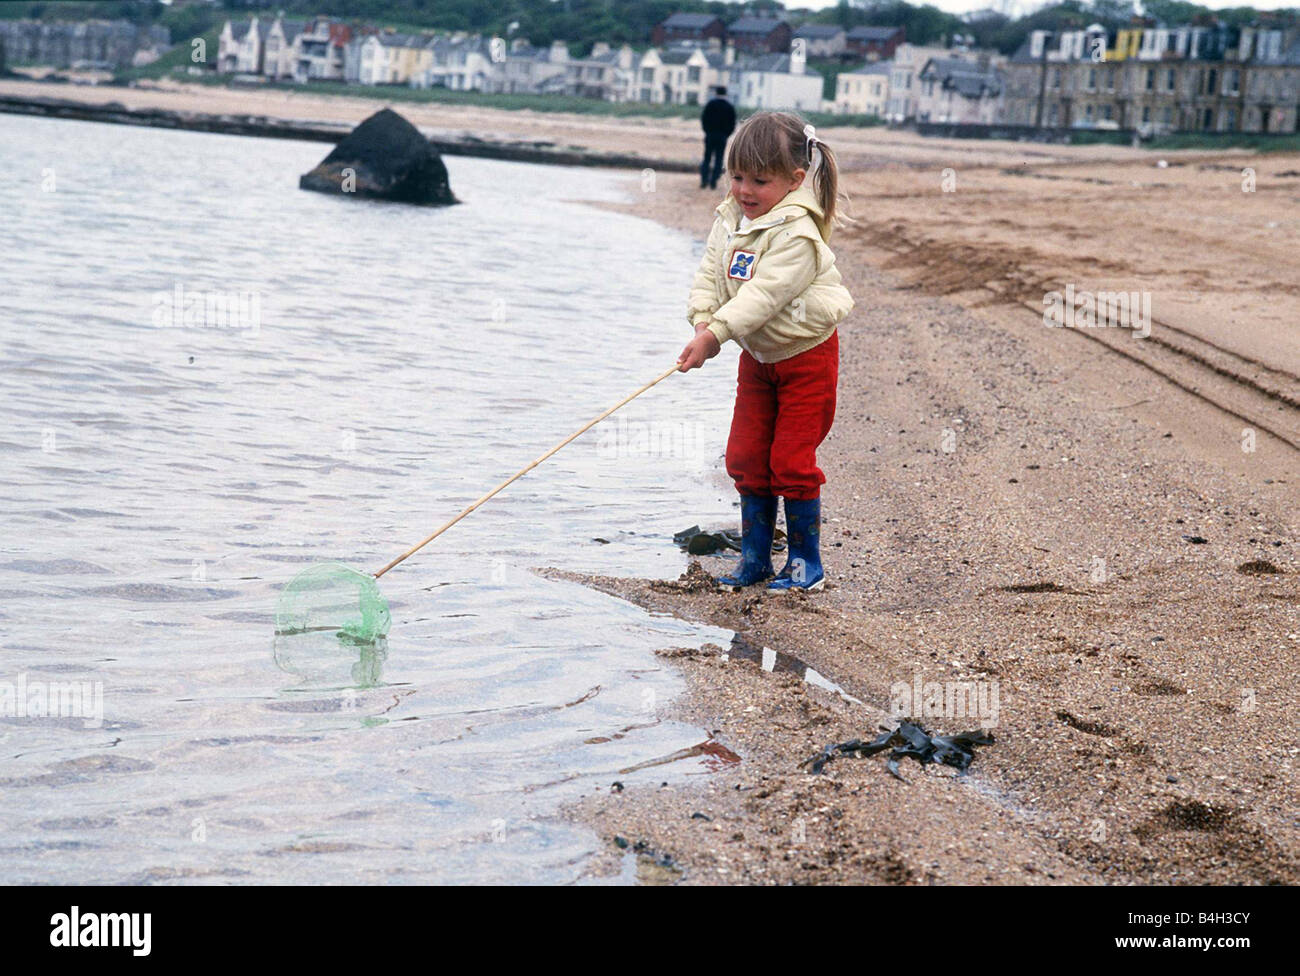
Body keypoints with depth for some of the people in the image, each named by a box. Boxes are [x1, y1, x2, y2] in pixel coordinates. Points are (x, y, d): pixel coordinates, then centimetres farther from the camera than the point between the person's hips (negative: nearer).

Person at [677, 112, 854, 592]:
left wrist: (714, 335, -38)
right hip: (757, 355, 7)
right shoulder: (729, 219, -1)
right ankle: (754, 557, 18)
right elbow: (710, 274, -1)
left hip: (805, 354, -7)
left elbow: (763, 295, -32)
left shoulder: (796, 233, -25)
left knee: (791, 461, -5)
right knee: (745, 458, 7)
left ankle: (805, 560, 9)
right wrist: (703, 320, -20)